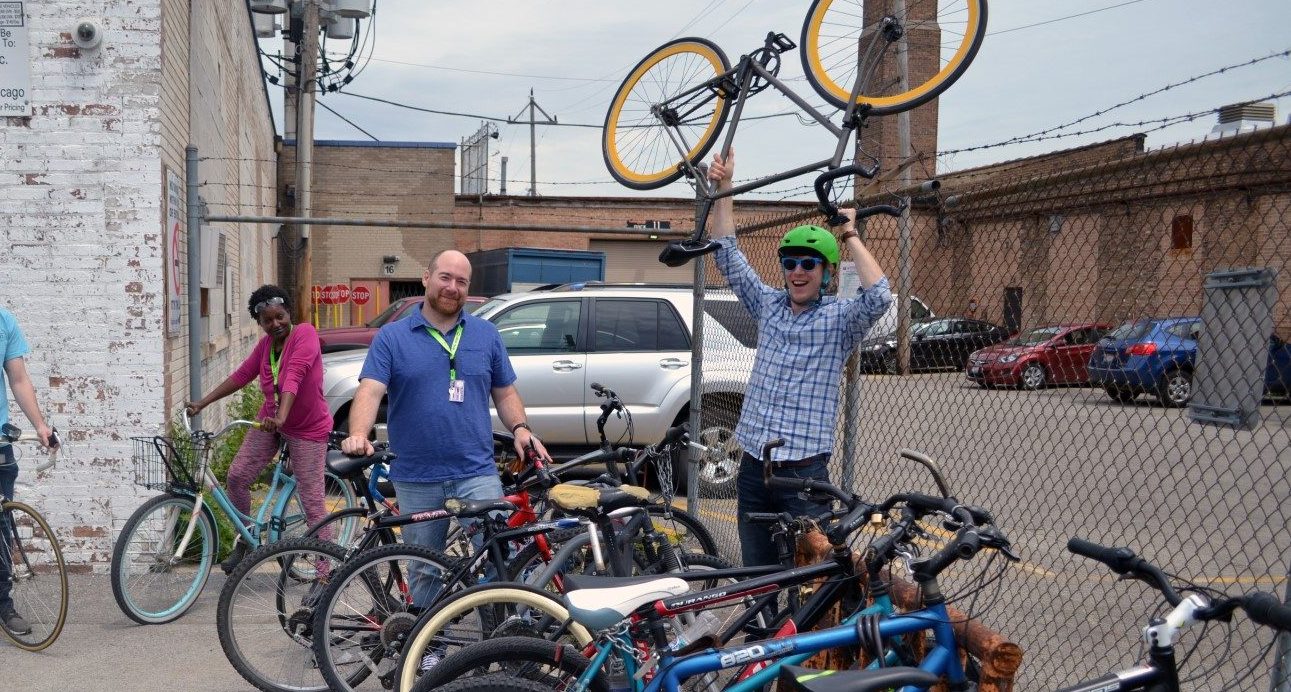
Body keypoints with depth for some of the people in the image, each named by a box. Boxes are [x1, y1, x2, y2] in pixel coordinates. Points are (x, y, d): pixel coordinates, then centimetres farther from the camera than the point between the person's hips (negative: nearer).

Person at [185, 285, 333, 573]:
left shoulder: (304, 333, -20)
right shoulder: (265, 344, 3)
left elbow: (294, 376, -33)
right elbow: (242, 375, 9)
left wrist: (281, 416, -45)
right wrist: (203, 402, 4)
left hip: (307, 430, -7)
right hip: (270, 421, 7)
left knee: (312, 502, -6)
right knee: (236, 477, -3)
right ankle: (244, 542, 18)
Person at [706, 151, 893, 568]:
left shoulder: (838, 318, -4)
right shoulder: (768, 306, 9)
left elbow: (879, 297, -23)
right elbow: (728, 257, 9)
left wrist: (851, 237, -15)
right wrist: (723, 189, 3)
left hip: (804, 472, -5)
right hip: (753, 468, 5)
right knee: (756, 574, 13)